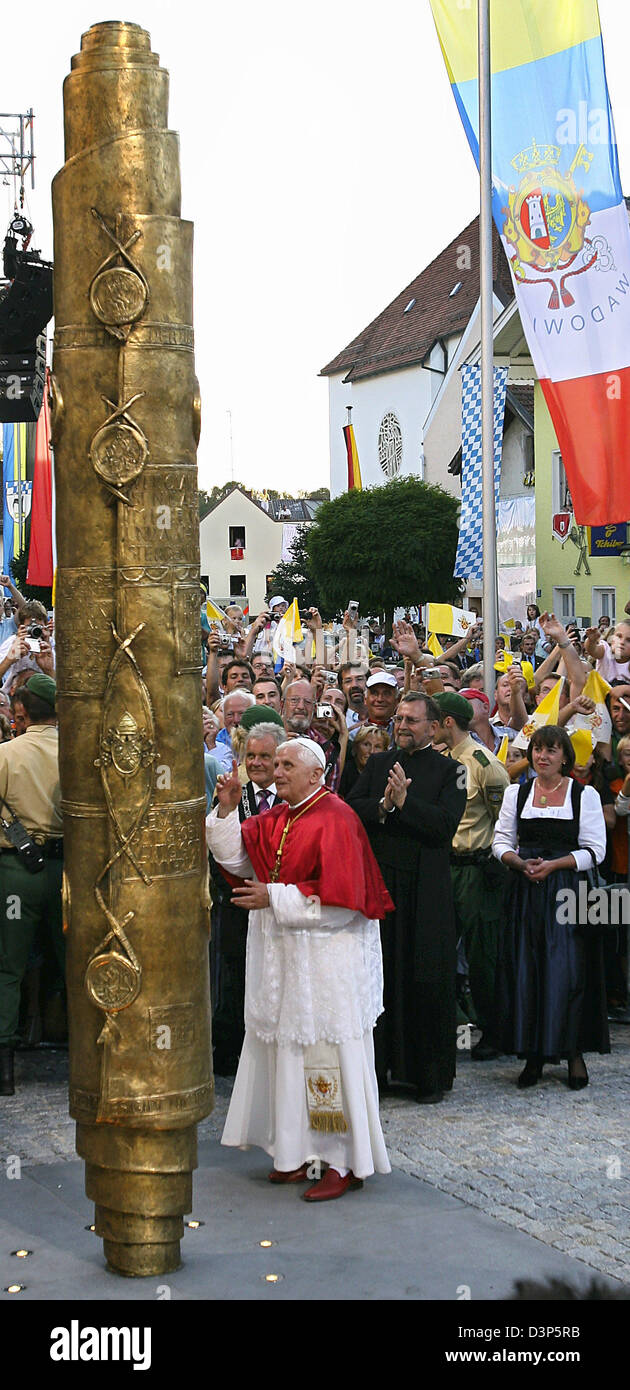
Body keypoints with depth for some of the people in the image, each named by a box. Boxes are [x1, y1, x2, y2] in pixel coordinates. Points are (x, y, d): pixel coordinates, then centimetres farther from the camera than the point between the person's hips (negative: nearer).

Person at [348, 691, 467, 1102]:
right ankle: (377, 1066, 17)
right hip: (378, 881, 3)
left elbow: (446, 824, -13)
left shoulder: (449, 771, 0)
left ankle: (430, 1074, 10)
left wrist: (404, 801, -19)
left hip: (425, 892, -3)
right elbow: (351, 809, 1)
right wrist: (382, 805, -16)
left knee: (427, 981, 1)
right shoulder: (378, 763, 12)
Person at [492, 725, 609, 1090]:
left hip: (568, 892, -3)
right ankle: (534, 1056, 7)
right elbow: (502, 841, 11)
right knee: (525, 972, -1)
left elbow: (595, 850, -1)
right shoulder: (517, 793, 11)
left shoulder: (585, 795, 2)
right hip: (526, 892, 3)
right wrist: (521, 863, -9)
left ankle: (575, 1054, 3)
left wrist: (553, 865, -13)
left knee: (568, 973, -7)